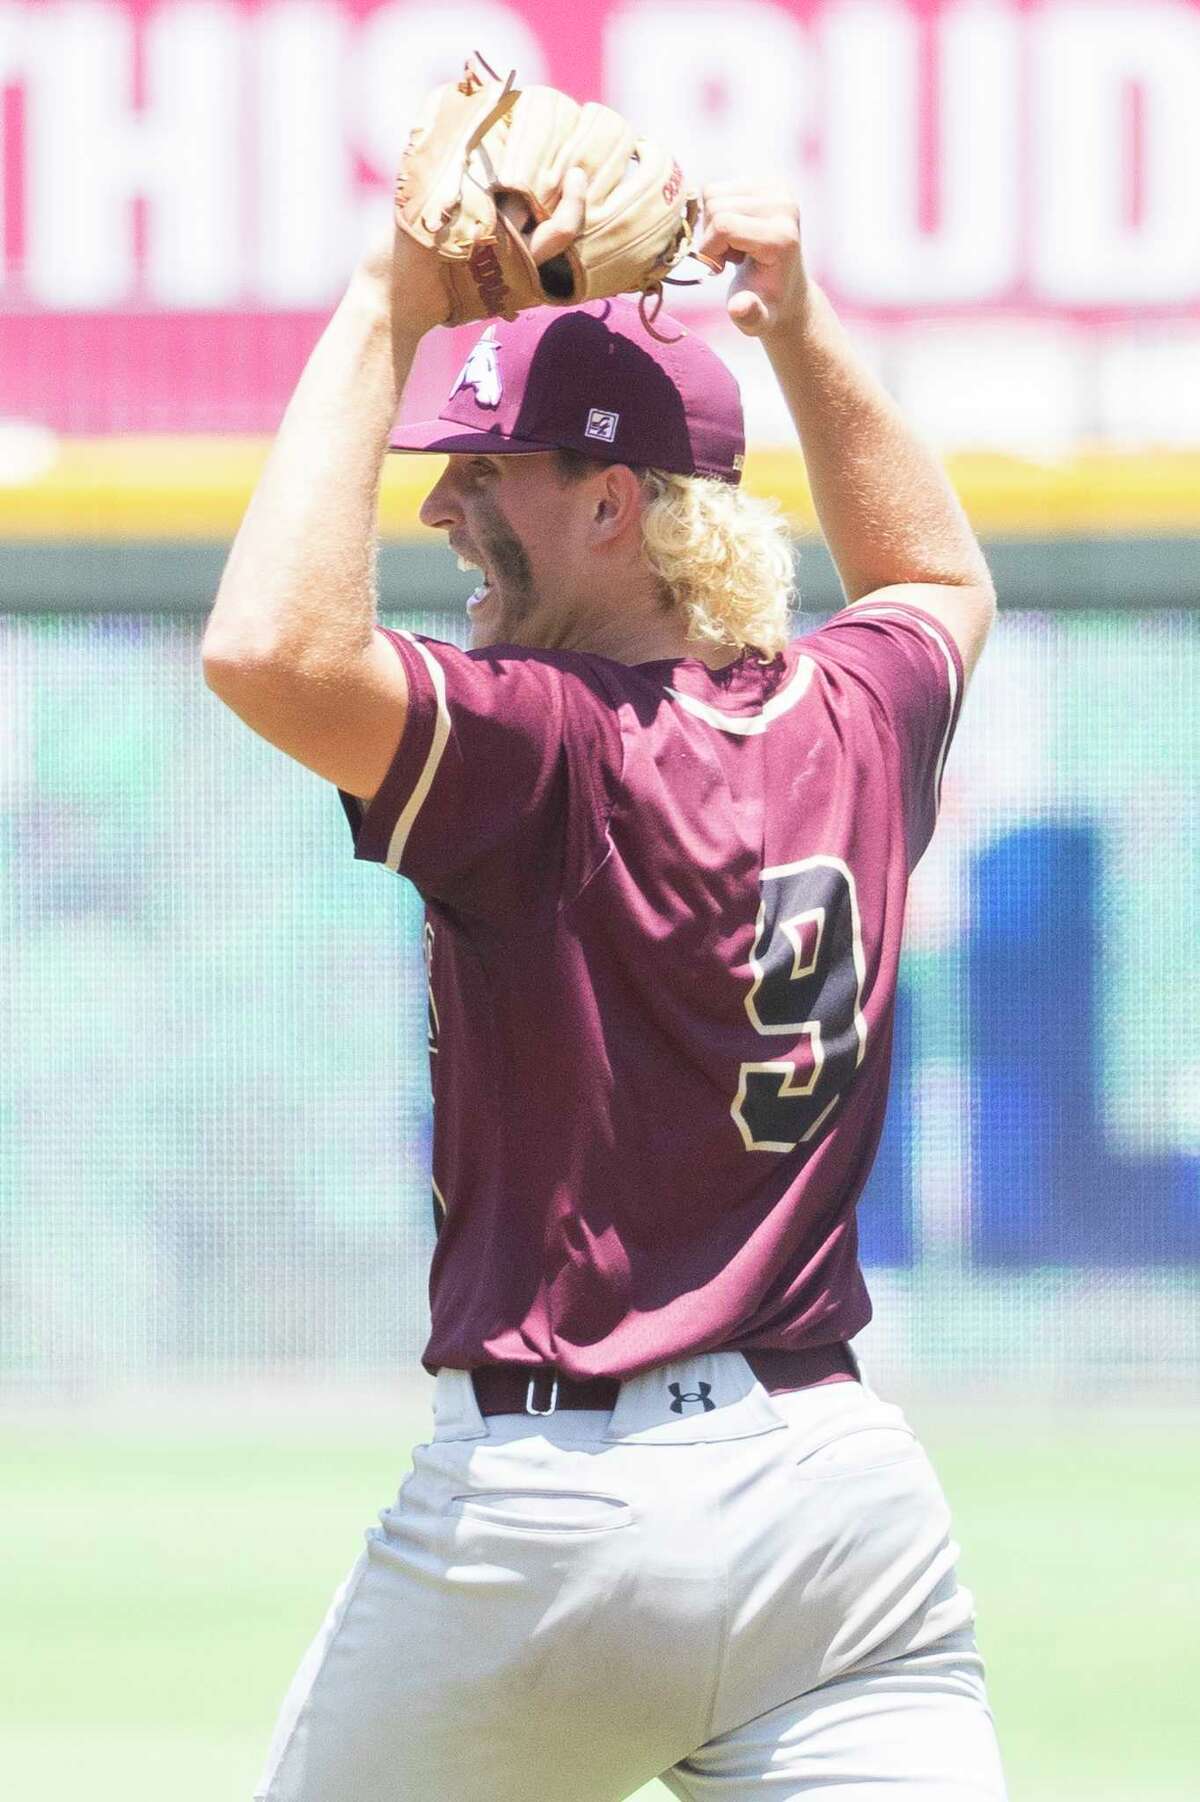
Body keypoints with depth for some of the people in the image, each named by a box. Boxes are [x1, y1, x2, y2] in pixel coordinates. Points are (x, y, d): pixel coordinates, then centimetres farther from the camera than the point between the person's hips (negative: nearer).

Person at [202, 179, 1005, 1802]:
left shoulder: (555, 749, -13)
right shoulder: (854, 717, 8)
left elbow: (272, 650, -29)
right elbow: (940, 578, 32)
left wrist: (384, 315, -19)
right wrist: (801, 327, 22)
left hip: (547, 1502, -5)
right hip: (847, 1493, 5)